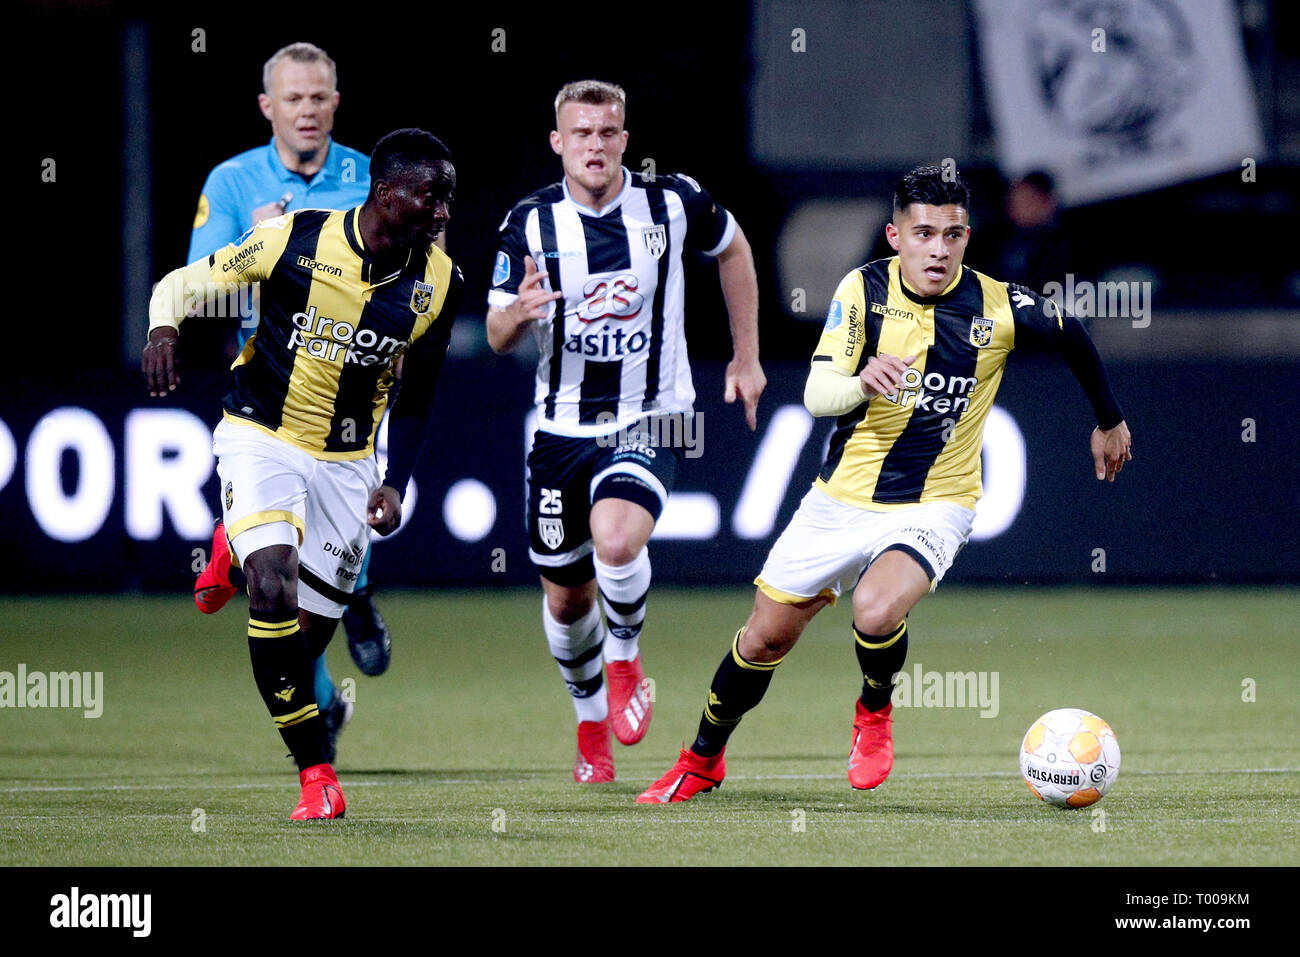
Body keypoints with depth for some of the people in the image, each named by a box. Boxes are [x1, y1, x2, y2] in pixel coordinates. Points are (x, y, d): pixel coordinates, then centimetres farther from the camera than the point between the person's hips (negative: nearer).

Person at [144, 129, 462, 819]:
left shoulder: (437, 284, -2)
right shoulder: (297, 239, -13)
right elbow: (186, 281, -2)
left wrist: (396, 485, 3)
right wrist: (162, 328, -23)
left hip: (347, 459, 4)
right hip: (261, 440, -4)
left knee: (311, 633, 1)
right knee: (273, 590, -24)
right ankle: (315, 775, -18)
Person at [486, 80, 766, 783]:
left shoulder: (672, 203, -8)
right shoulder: (530, 223, -5)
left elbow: (732, 249, 14)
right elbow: (496, 337, 0)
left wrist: (747, 356, 13)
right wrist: (517, 312, -25)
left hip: (648, 425, -3)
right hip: (562, 427, 3)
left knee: (616, 540, -31)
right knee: (566, 597, 10)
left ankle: (625, 659, 0)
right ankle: (592, 725, 36)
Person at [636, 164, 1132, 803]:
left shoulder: (996, 305, -11)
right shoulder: (864, 288, -10)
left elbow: (1071, 335, 9)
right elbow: (815, 395, -17)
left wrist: (1109, 421, 21)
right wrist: (862, 382, -40)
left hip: (932, 507, -2)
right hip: (841, 501, 2)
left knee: (877, 612, -31)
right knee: (765, 638, 8)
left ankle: (875, 711, 3)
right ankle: (702, 762, 33)